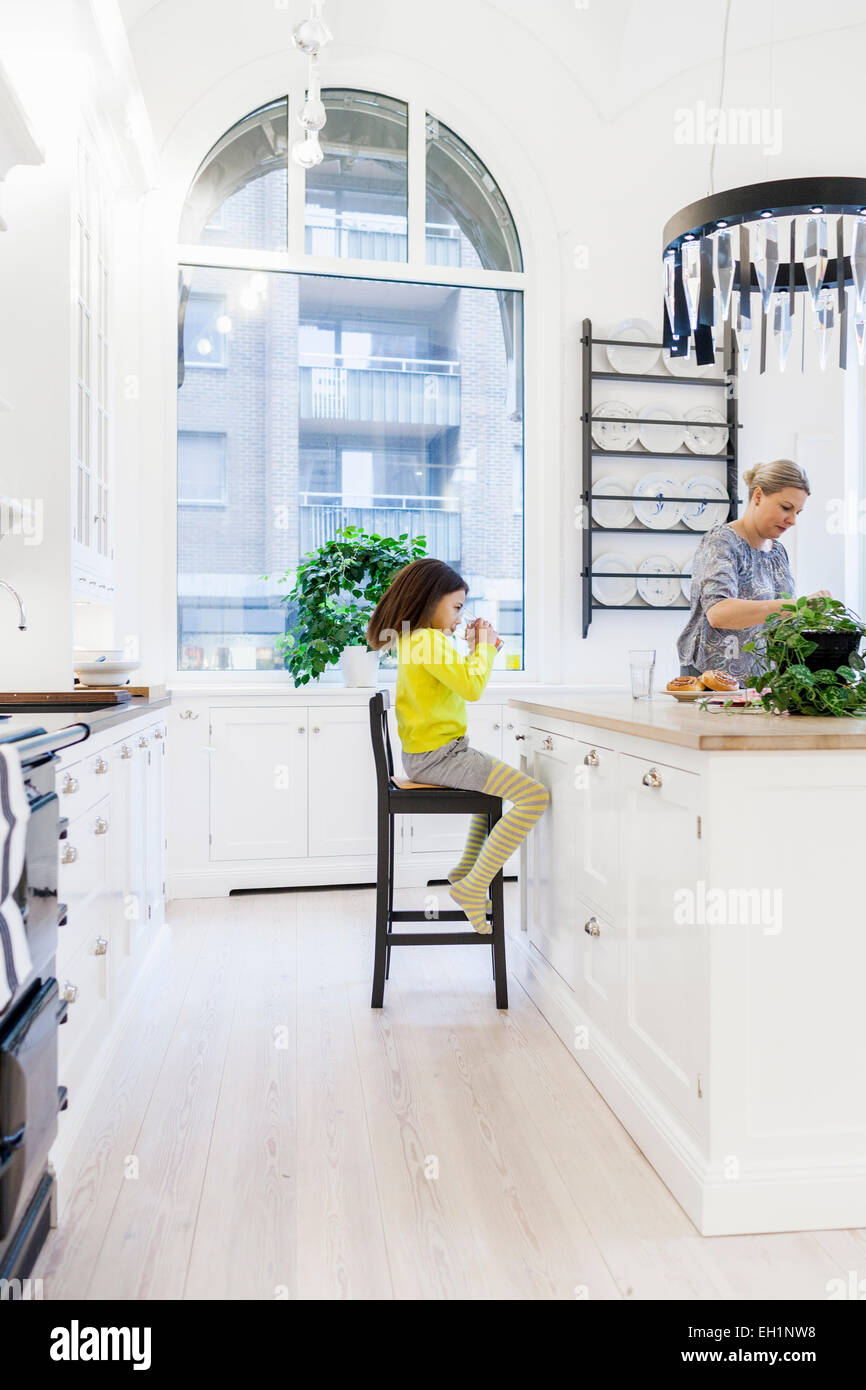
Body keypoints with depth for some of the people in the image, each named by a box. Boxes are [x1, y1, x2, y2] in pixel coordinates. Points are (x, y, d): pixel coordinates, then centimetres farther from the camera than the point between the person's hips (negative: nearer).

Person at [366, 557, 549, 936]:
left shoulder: (414, 638, 16)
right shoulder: (429, 640, -16)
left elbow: (458, 678, 23)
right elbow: (472, 687, -20)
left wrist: (476, 648, 13)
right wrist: (484, 646, -6)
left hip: (429, 754, 11)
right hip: (439, 756, -11)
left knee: (502, 780, 35)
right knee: (535, 796, -18)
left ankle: (466, 869, 31)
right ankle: (473, 889, -14)